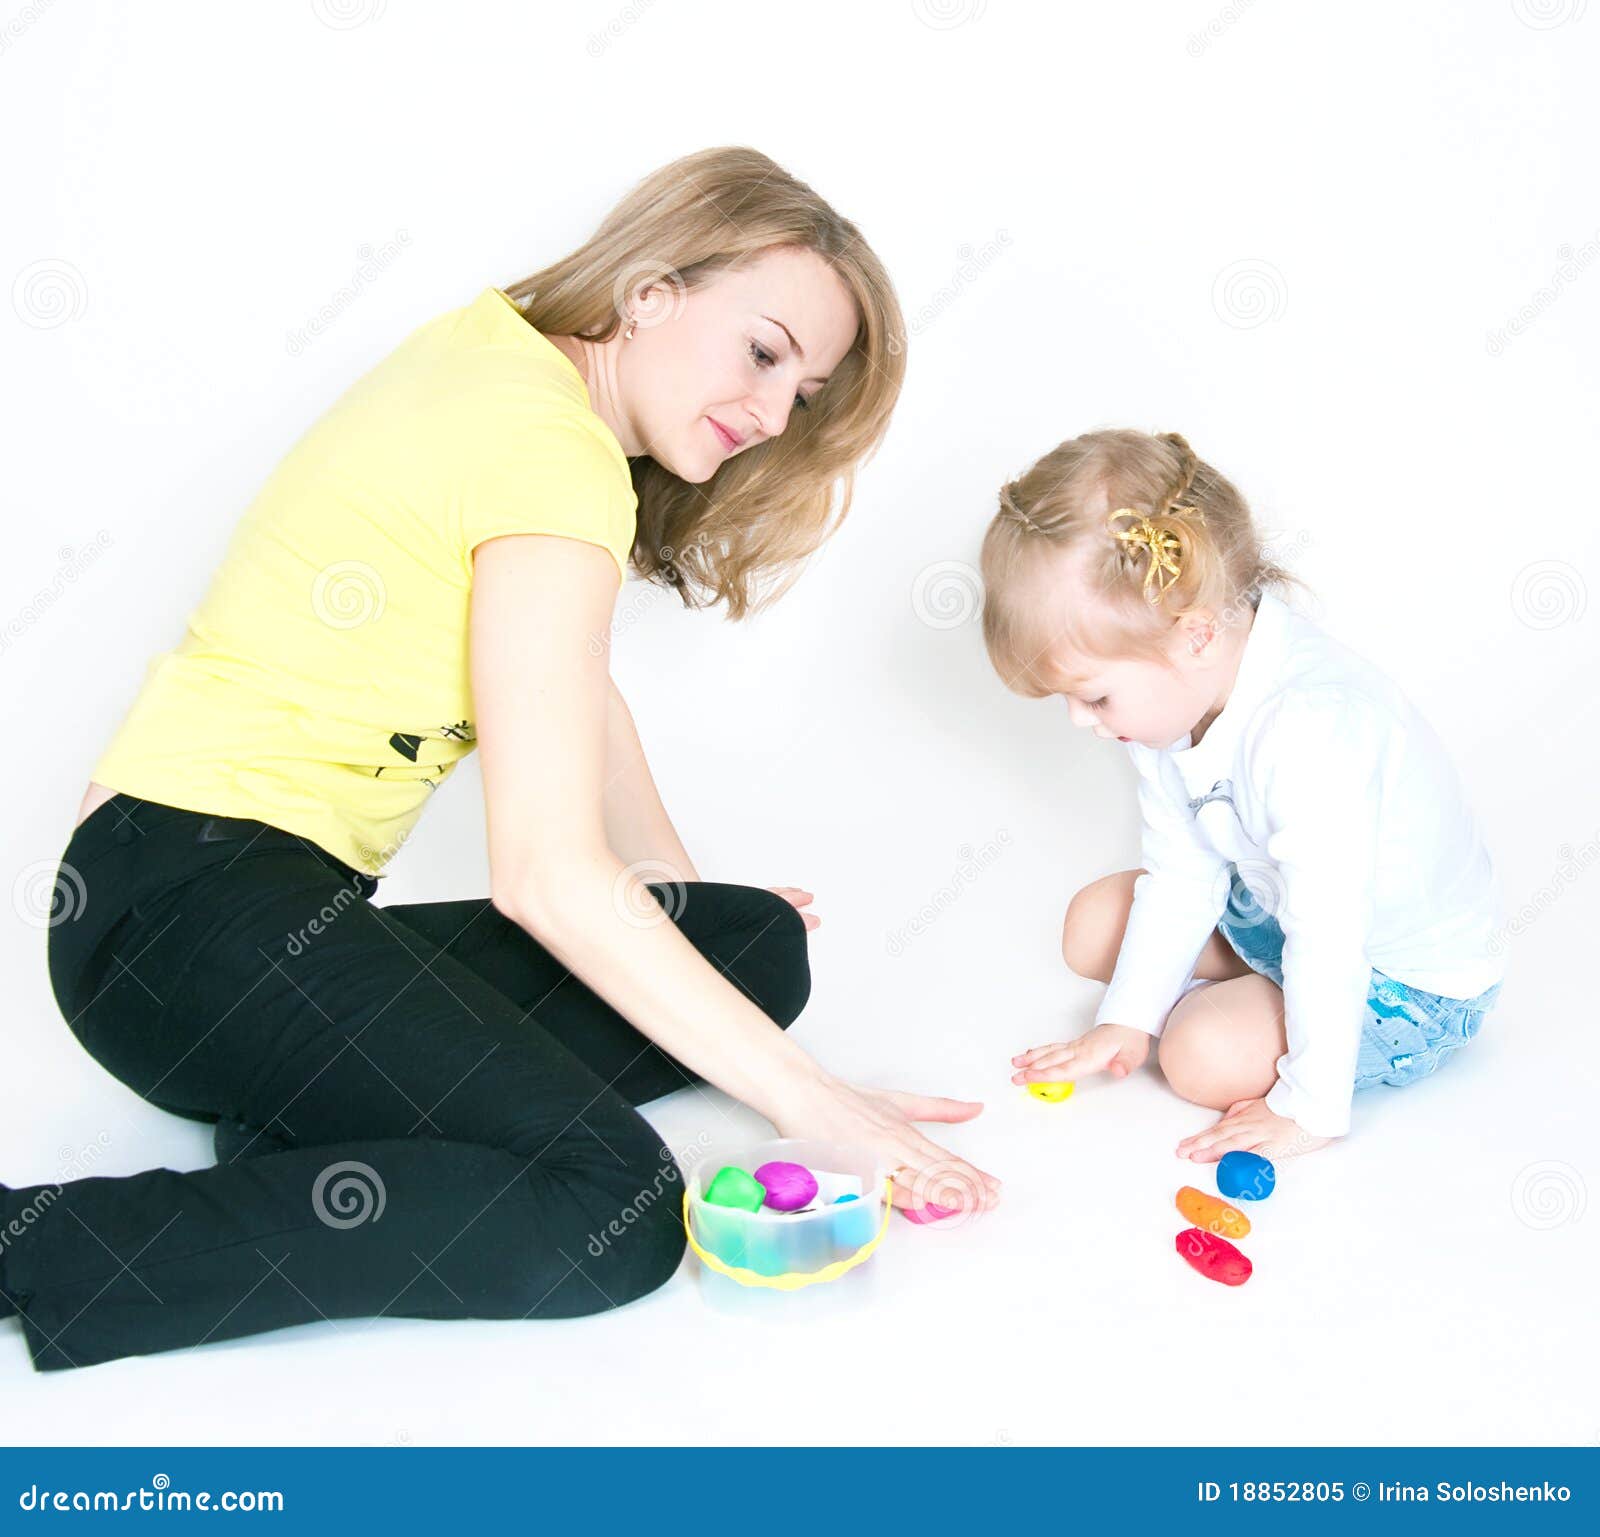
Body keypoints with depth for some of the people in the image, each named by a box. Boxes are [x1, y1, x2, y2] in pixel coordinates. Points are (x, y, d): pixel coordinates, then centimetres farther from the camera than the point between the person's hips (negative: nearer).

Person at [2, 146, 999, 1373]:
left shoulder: (505, 349, 14)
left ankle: (306, 1131, -4)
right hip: (198, 901, -10)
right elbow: (548, 873, -22)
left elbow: (577, 687, 21)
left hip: (277, 910, 10)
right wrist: (808, 1101, -16)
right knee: (615, 1214, -26)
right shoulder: (549, 446, -16)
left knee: (761, 947, 3)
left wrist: (685, 892, 24)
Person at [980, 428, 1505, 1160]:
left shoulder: (1308, 732, -40)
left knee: (1206, 1055, -25)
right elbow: (1180, 872, -4)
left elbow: (1328, 939, -34)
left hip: (1413, 984, -8)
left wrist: (1309, 1107, -25)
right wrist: (1129, 1017, -3)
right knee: (1095, 923, 4)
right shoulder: (1176, 689, -12)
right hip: (1276, 908, 8)